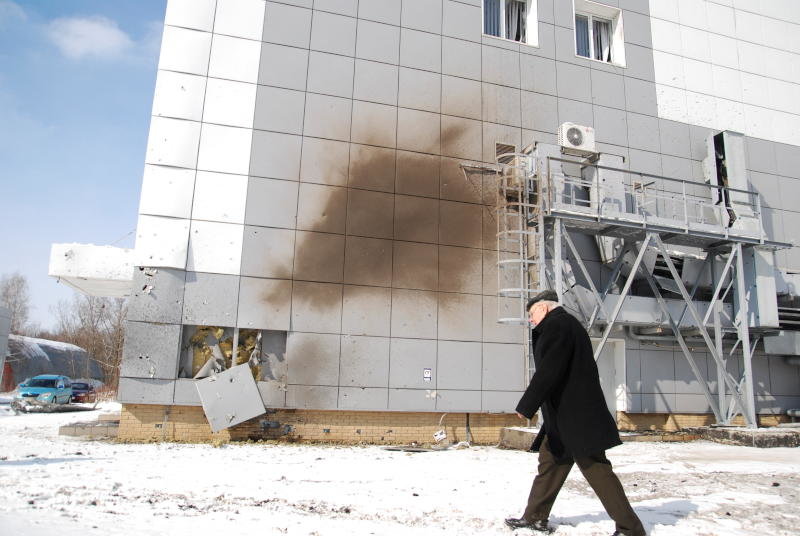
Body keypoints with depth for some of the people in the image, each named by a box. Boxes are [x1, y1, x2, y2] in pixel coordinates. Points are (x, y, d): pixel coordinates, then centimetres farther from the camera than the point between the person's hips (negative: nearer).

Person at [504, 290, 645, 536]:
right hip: (565, 419, 11)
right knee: (549, 463, 14)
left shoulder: (557, 325, -13)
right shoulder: (567, 323, 19)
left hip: (575, 418, -11)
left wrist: (526, 407, -19)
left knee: (596, 469, -4)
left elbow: (548, 371, -22)